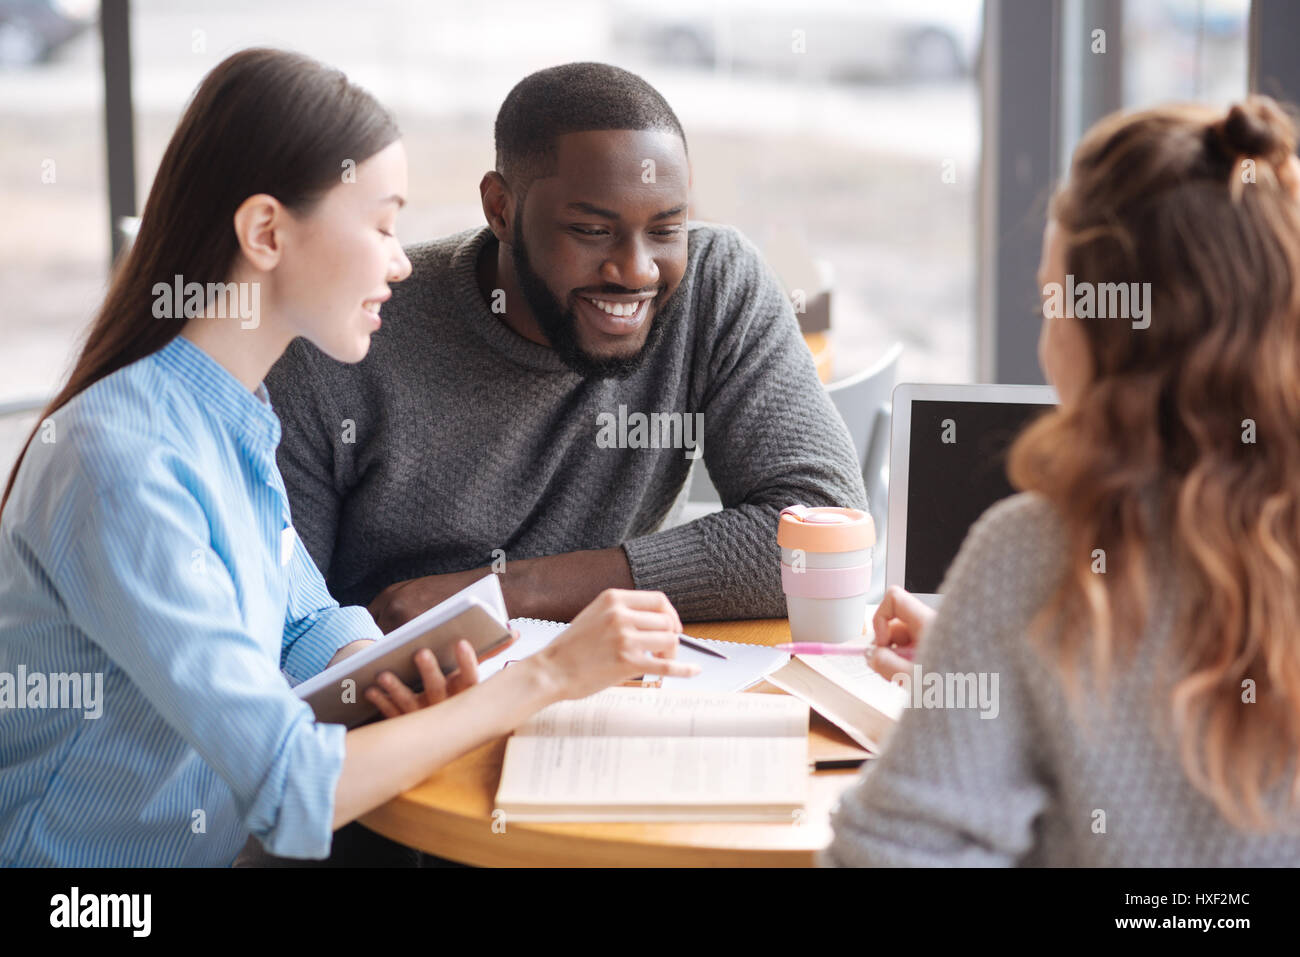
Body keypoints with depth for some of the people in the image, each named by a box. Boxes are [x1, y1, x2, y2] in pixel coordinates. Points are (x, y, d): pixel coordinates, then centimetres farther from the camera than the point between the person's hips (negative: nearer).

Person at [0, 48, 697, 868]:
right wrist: (550, 673, -22)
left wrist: (395, 677, -8)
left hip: (203, 847, 8)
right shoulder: (124, 463, -24)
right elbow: (289, 791, -26)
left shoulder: (233, 419, 2)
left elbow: (307, 623, 14)